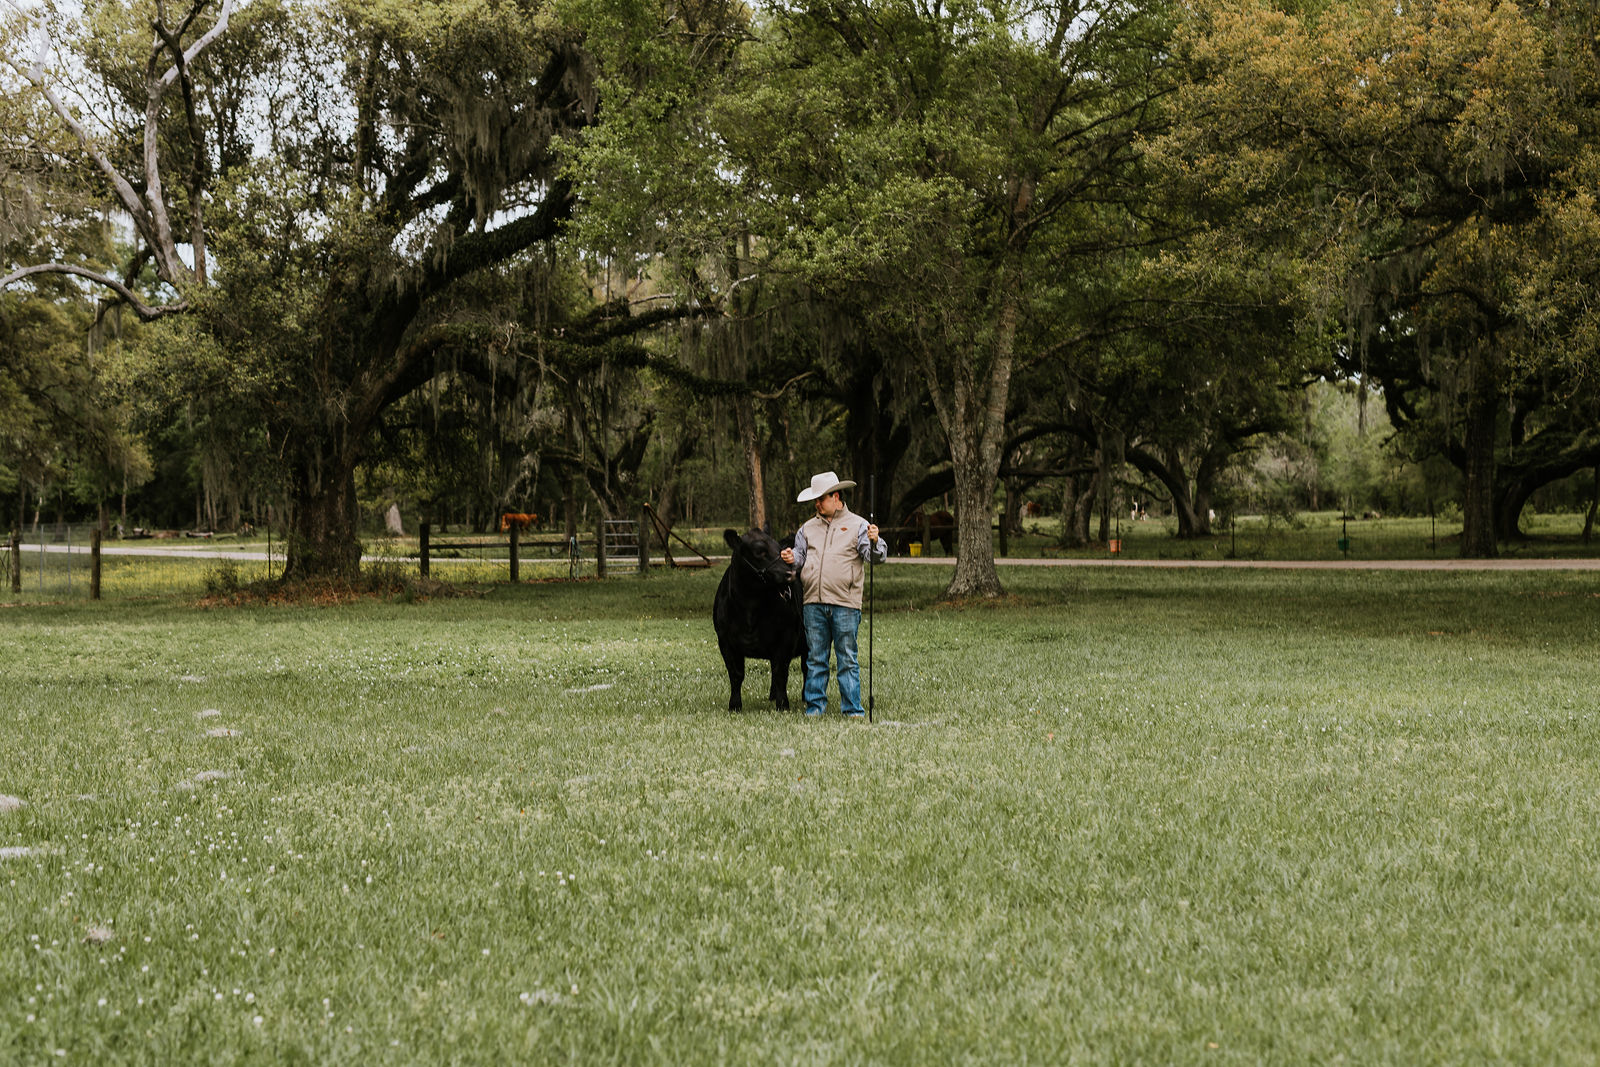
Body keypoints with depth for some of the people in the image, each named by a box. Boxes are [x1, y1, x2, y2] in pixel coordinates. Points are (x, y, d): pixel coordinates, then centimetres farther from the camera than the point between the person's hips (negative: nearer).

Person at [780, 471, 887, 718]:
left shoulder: (857, 525, 4)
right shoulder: (808, 528, 17)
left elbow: (876, 555, -5)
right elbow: (800, 555, 22)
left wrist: (874, 542, -27)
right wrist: (791, 558, -1)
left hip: (845, 604, -4)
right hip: (813, 604, 4)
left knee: (847, 660, -1)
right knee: (815, 659, 8)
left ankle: (853, 709, 3)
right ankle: (814, 706, 13)